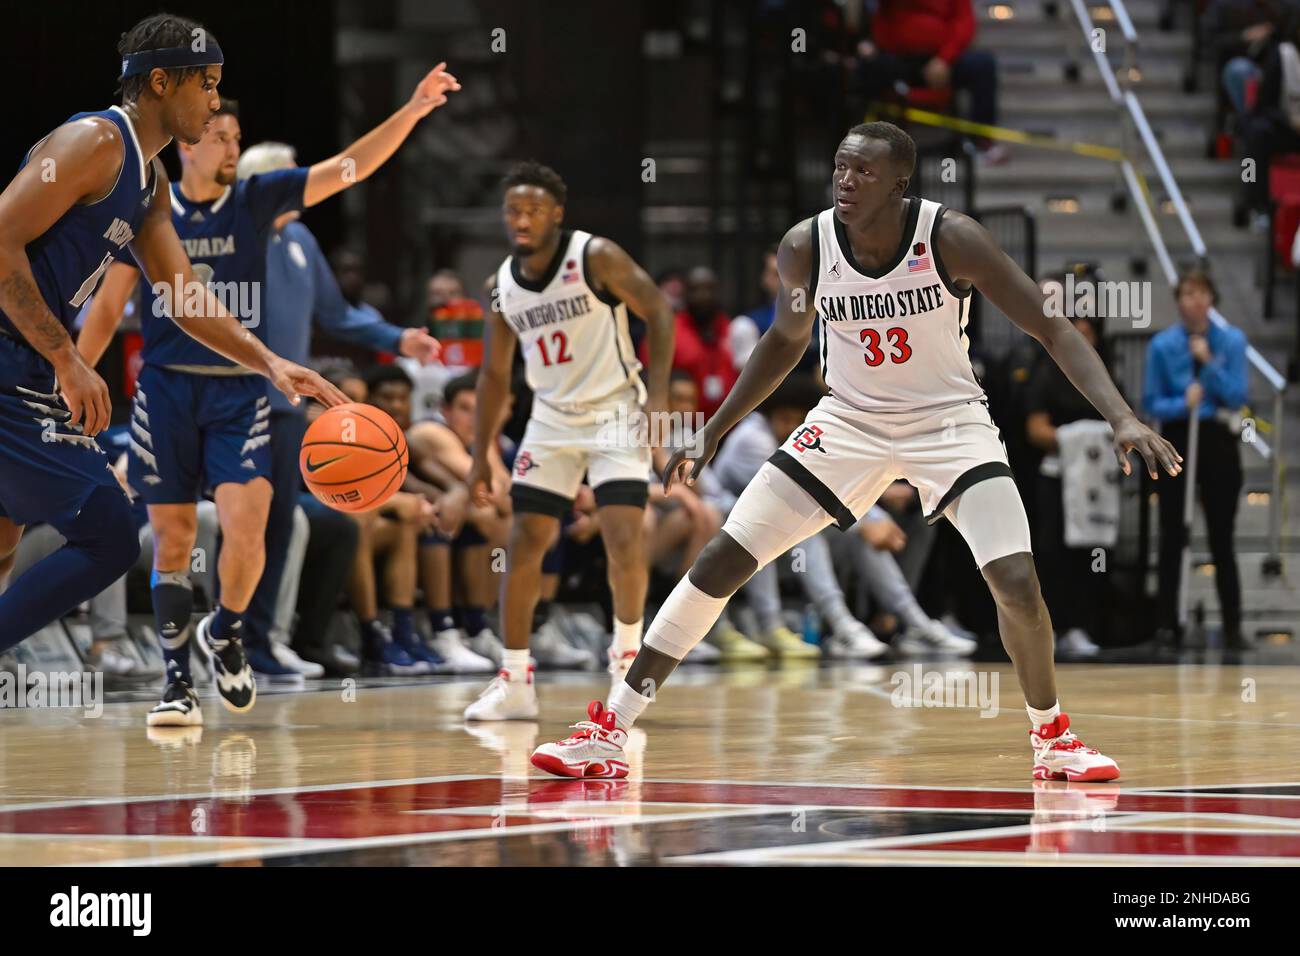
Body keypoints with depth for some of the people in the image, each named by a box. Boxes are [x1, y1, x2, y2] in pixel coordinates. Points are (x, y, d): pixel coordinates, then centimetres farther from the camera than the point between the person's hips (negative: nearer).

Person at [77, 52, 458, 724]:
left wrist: (412, 111, -19)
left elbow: (350, 167, -7)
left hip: (239, 392, 0)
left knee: (246, 526, -16)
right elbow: (107, 309, 8)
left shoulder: (257, 200, 1)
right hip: (167, 390, 0)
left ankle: (225, 631, 12)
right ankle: (177, 678, 14)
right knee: (171, 541, 1)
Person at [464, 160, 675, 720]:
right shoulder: (500, 288, 0)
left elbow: (657, 311, -11)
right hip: (552, 419, 4)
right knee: (524, 542, -3)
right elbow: (495, 374, 10)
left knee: (624, 539, -15)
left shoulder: (597, 258, -14)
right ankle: (514, 683, 3)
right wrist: (481, 457, 9)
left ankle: (626, 653, 8)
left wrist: (658, 396, -20)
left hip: (615, 411, -4)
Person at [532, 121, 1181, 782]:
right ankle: (606, 732, 1)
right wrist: (713, 434, 11)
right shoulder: (806, 247, -13)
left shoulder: (952, 240, -21)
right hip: (849, 422, 2)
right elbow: (787, 339, 8)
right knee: (721, 561, -6)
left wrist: (1122, 418, -32)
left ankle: (1051, 738, 7)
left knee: (1016, 582, -21)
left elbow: (1052, 330, -19)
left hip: (948, 422, -2)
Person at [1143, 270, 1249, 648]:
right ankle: (1167, 623, 8)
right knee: (1172, 537, 3)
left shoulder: (1232, 341, 1)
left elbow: (1237, 397, -5)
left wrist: (1209, 363, -16)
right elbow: (1151, 402, 1)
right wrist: (1184, 403, -17)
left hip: (1218, 444, 0)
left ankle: (1232, 627, 4)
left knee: (1221, 538, 1)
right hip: (1177, 442, 0)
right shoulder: (1162, 345, 1)